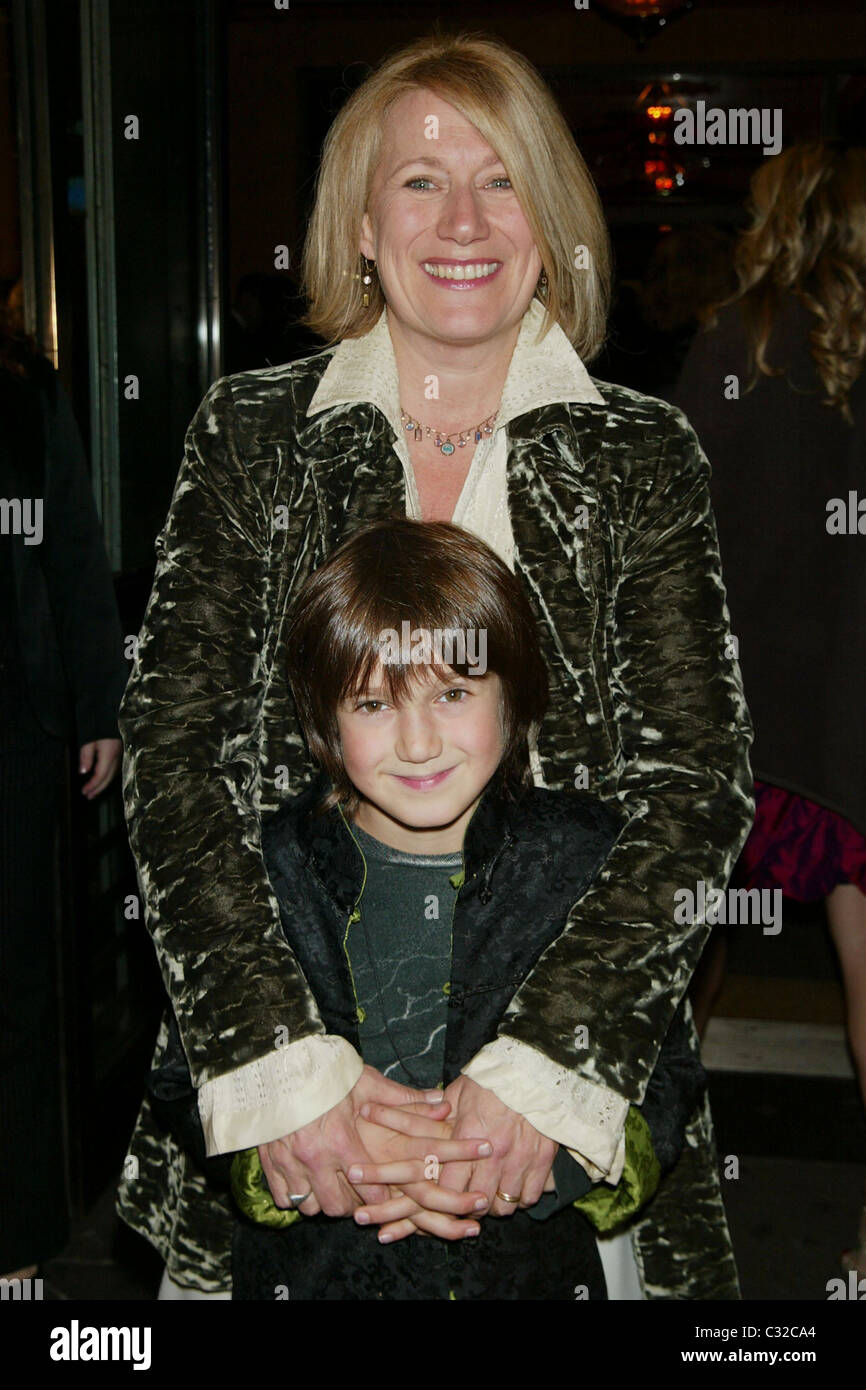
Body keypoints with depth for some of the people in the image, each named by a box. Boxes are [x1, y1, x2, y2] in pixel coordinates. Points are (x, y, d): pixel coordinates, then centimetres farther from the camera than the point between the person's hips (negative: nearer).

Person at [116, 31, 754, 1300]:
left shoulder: (643, 455, 0)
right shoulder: (251, 434, 0)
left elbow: (699, 780, -5)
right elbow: (172, 752, -5)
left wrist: (547, 1054, -17)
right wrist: (281, 1056, -16)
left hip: (574, 1080, 0)